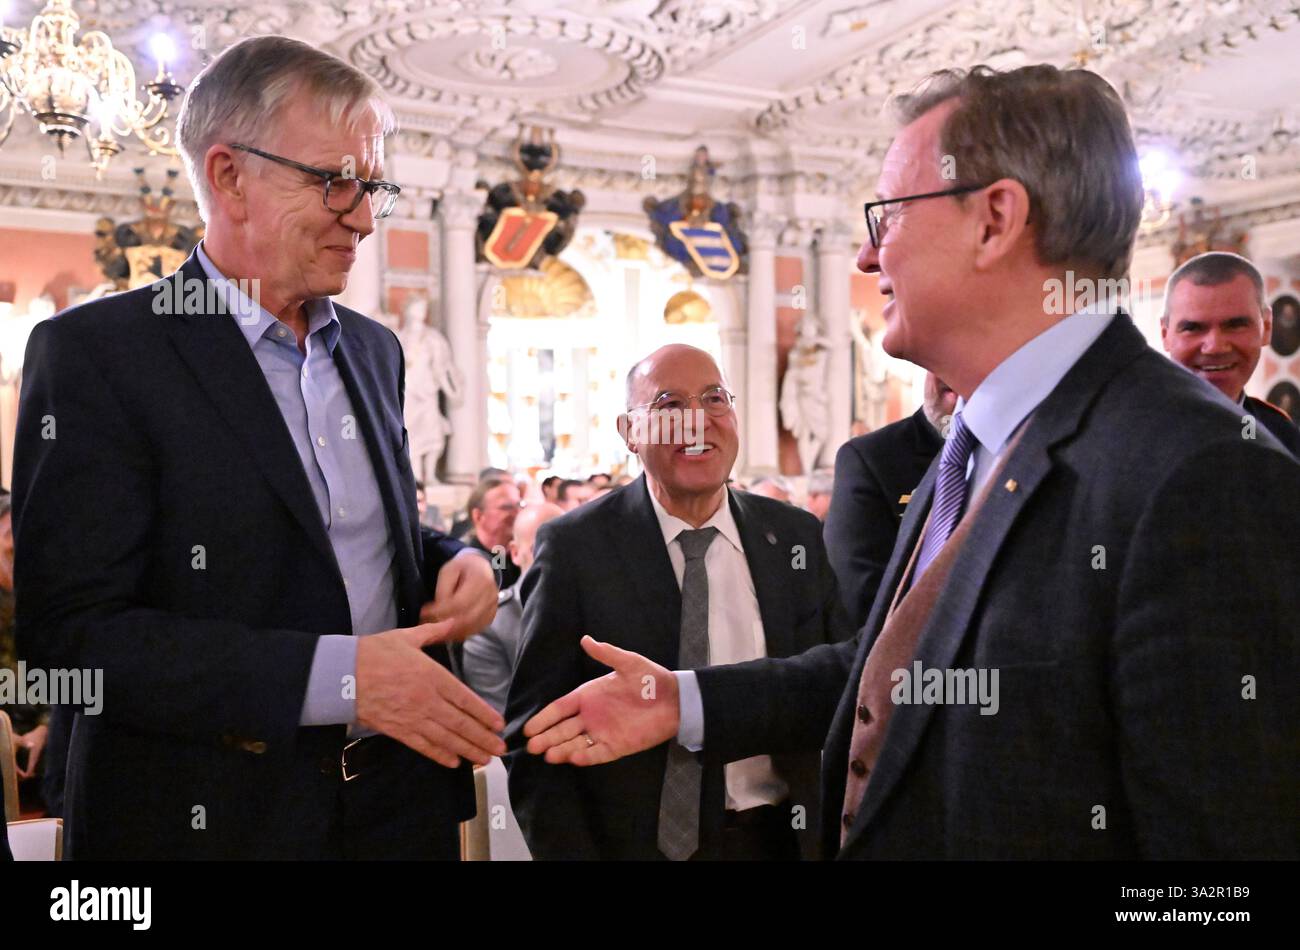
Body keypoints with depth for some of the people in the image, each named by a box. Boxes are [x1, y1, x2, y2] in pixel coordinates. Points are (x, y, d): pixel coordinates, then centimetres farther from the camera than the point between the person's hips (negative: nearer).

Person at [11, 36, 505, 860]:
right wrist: (336, 675, -25)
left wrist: (454, 565, -4)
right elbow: (70, 632, -18)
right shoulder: (95, 352, -12)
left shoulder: (375, 349, 8)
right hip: (216, 819, -5)